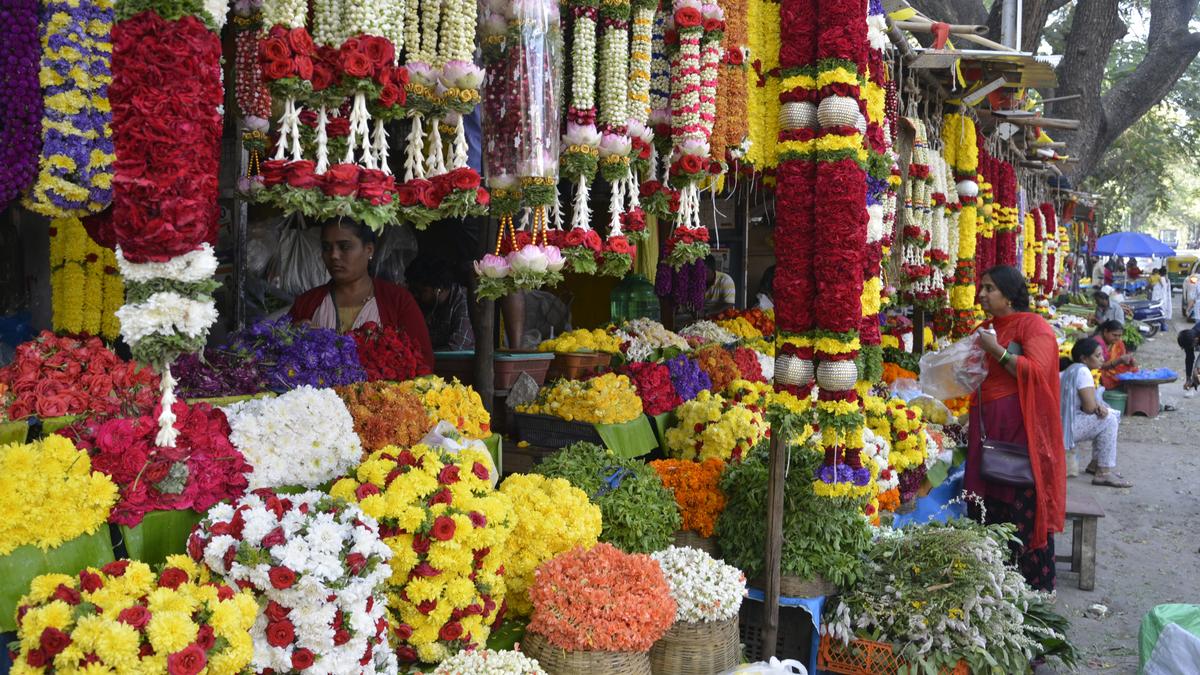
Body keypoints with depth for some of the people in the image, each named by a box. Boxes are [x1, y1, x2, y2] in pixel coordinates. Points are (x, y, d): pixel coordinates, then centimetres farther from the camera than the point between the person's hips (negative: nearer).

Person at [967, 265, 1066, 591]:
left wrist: (996, 350, -16)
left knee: (1023, 508, -6)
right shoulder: (985, 328, 19)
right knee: (987, 507, 6)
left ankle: (1037, 587, 3)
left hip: (1021, 429, -7)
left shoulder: (1032, 325, -4)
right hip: (986, 426, 7)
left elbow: (1037, 371, -17)